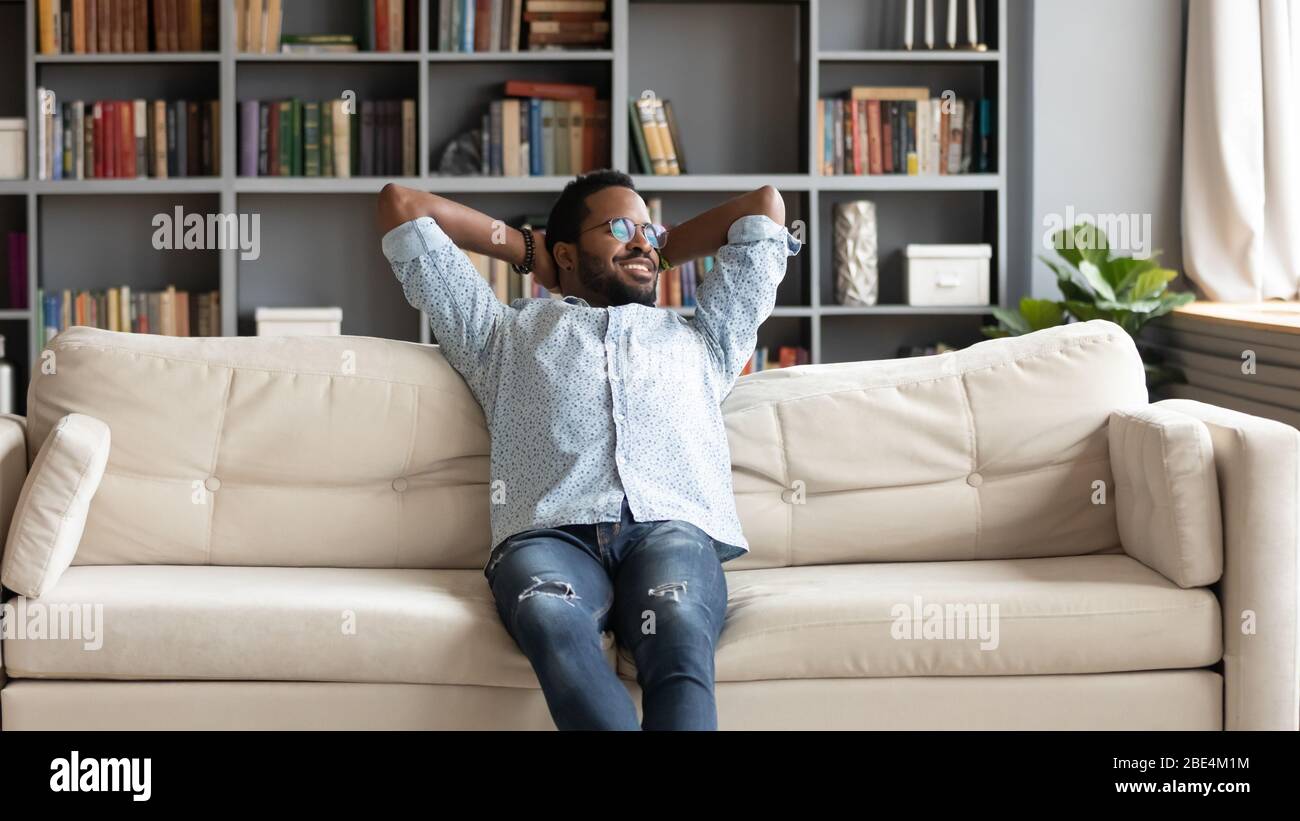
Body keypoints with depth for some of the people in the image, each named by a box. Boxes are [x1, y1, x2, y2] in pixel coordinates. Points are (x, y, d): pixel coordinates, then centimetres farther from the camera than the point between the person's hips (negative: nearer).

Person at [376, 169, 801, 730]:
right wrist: (525, 250, 46)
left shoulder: (703, 338, 40)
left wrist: (660, 252, 52)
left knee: (678, 631, -37)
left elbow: (766, 204, 48)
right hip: (550, 534, -1)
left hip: (673, 529, 1)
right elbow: (402, 204, 41)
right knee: (551, 619, -40)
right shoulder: (503, 333, 35)